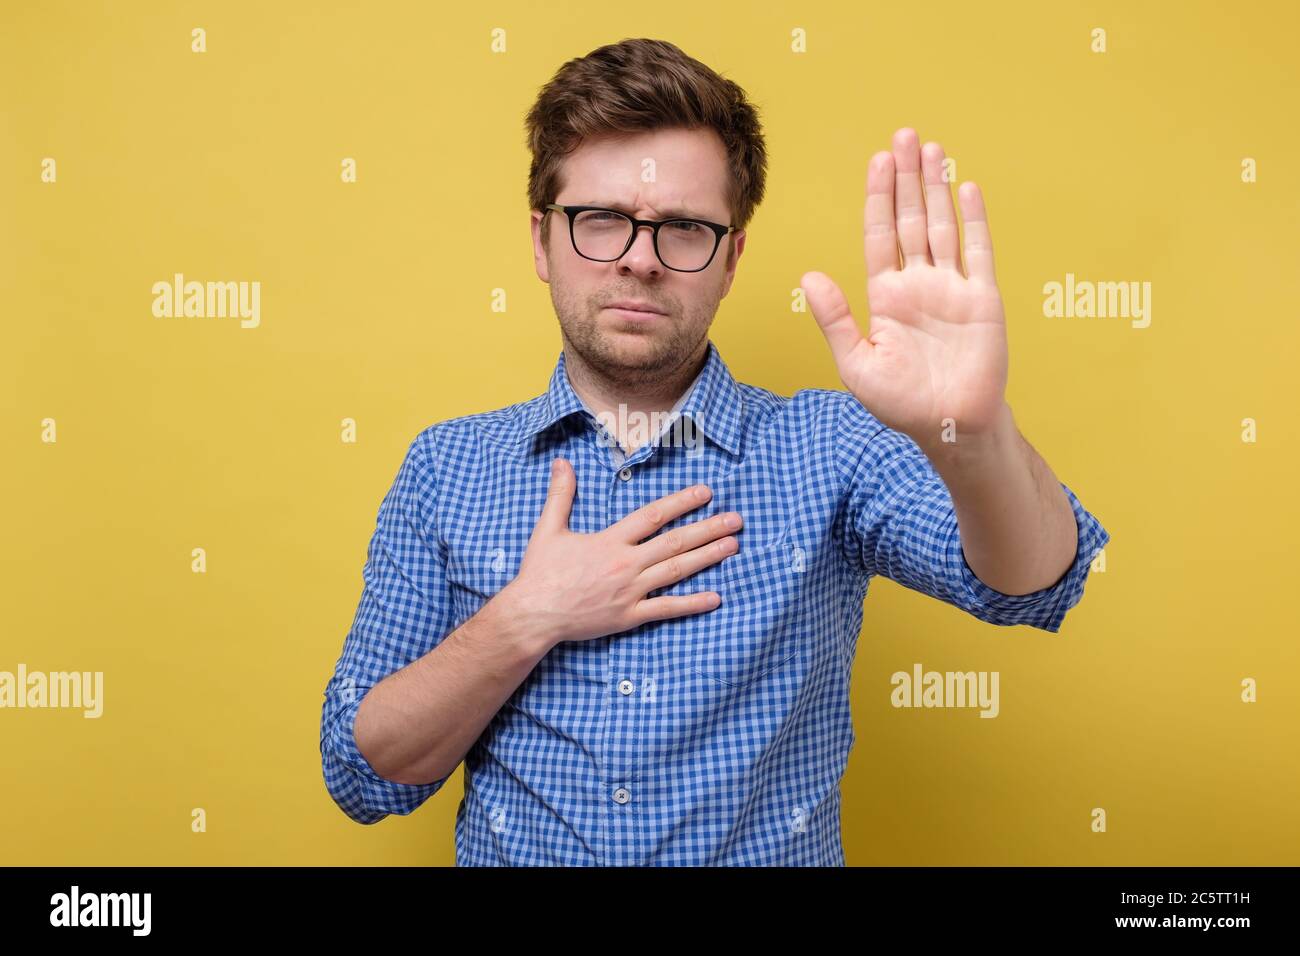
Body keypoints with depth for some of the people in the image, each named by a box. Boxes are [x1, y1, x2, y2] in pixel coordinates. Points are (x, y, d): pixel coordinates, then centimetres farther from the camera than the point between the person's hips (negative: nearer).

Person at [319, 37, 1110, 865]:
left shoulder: (827, 448, -5)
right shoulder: (447, 468, -1)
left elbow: (1034, 580, -20)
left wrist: (970, 431, -38)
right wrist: (528, 620, -15)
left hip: (780, 850, 1)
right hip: (508, 850, 0)